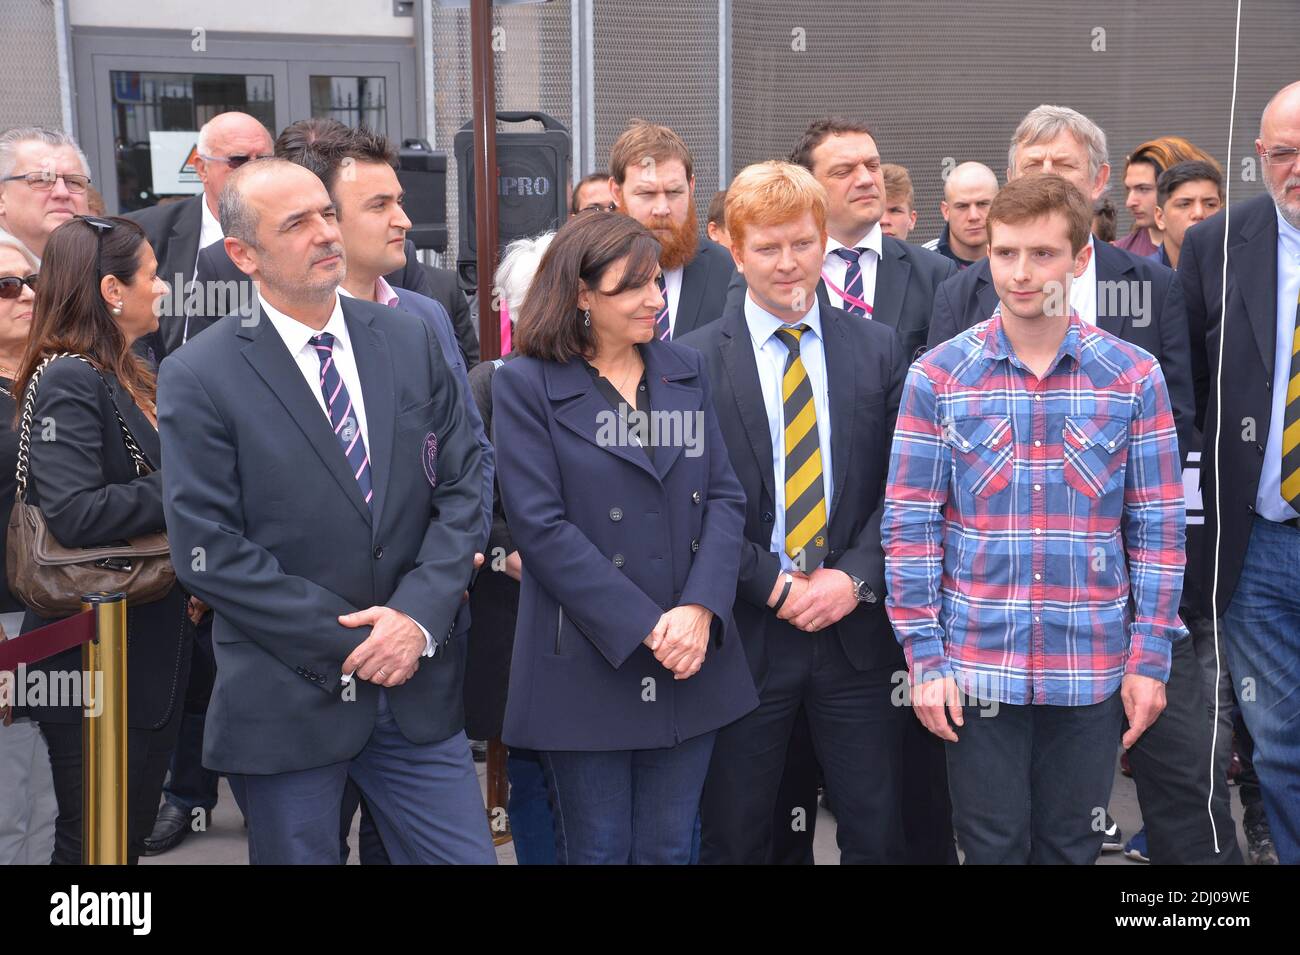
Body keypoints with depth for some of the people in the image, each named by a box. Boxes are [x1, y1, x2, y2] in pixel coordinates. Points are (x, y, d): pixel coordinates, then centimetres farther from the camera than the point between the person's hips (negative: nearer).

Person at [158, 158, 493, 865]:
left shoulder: (410, 343, 5)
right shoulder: (198, 377, -7)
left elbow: (462, 487, 3)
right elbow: (207, 549, -11)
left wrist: (419, 615, -11)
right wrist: (348, 643, -13)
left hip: (418, 690, 3)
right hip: (286, 706, -3)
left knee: (466, 854, 8)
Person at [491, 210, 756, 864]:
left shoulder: (684, 370, 9)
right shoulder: (526, 384, -5)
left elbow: (724, 497, 3)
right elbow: (541, 527, -13)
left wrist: (700, 608, -13)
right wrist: (645, 629, -16)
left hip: (691, 663, 4)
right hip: (586, 666, -4)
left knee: (669, 849, 12)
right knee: (596, 851, 9)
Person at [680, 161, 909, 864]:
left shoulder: (878, 349, 6)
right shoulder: (695, 360, -2)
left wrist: (857, 577, -9)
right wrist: (774, 585, -11)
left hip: (856, 624, 2)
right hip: (746, 632, -1)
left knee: (877, 831, 8)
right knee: (734, 835, 10)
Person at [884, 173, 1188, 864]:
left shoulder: (1135, 378, -1)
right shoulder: (937, 378, -3)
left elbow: (1157, 526, 2)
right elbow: (909, 524, -3)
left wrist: (1150, 657, -1)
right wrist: (925, 657, -6)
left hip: (1094, 669, 1)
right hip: (975, 666, -1)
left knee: (1072, 848, 13)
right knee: (992, 847, 9)